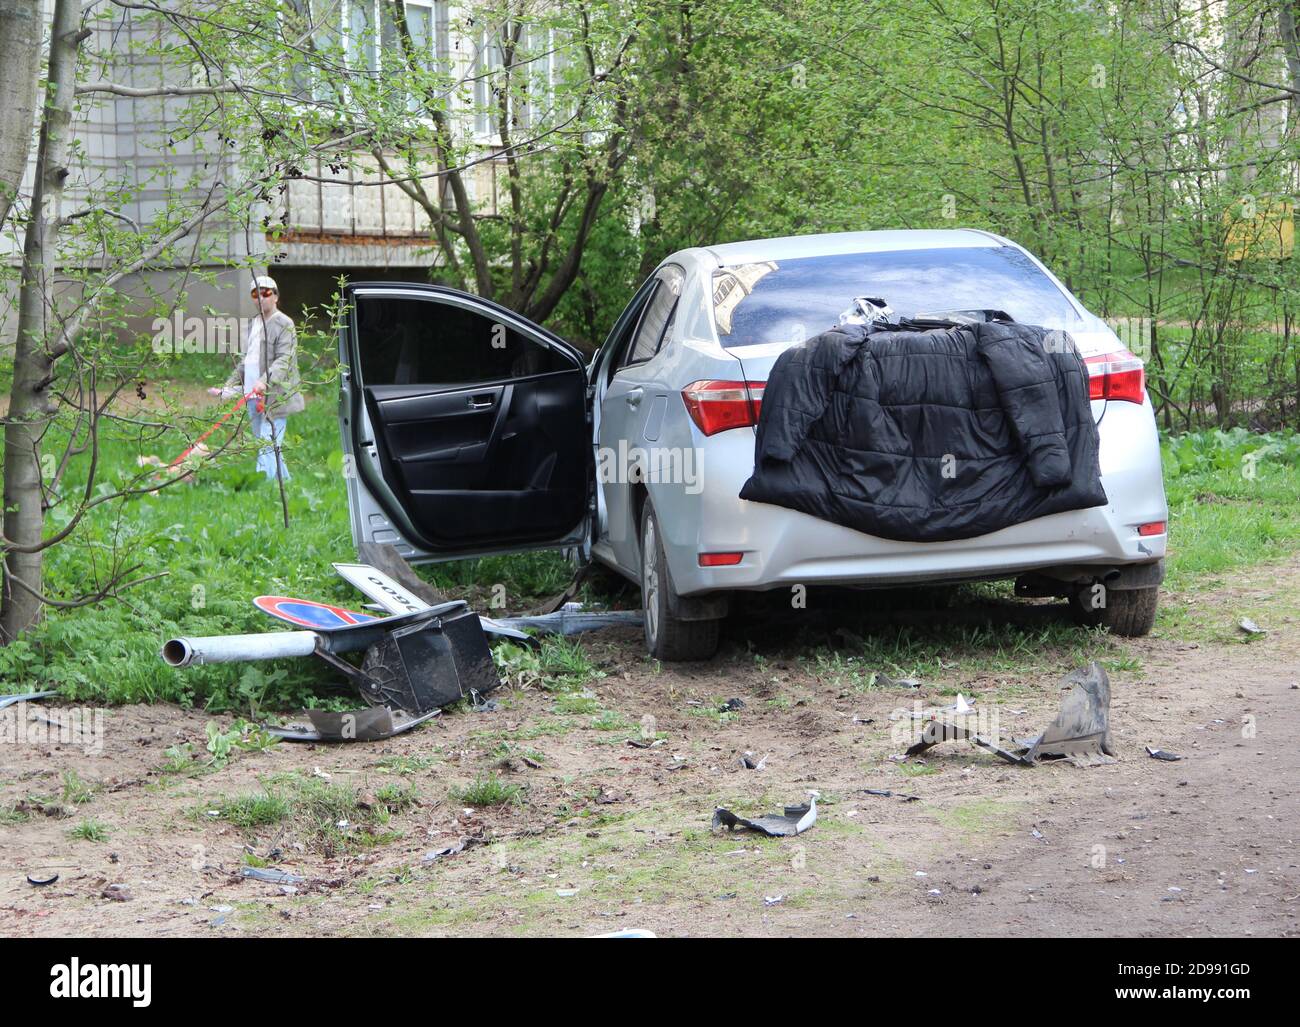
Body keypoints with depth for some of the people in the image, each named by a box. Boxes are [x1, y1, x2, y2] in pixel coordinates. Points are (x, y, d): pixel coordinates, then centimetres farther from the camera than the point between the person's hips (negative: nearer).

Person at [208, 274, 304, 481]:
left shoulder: (284, 324, -6)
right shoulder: (253, 323, 19)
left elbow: (283, 360, -16)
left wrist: (265, 381, -30)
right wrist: (229, 387, 21)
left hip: (274, 397, -9)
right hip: (254, 396, 9)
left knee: (268, 449, -14)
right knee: (268, 447, 13)